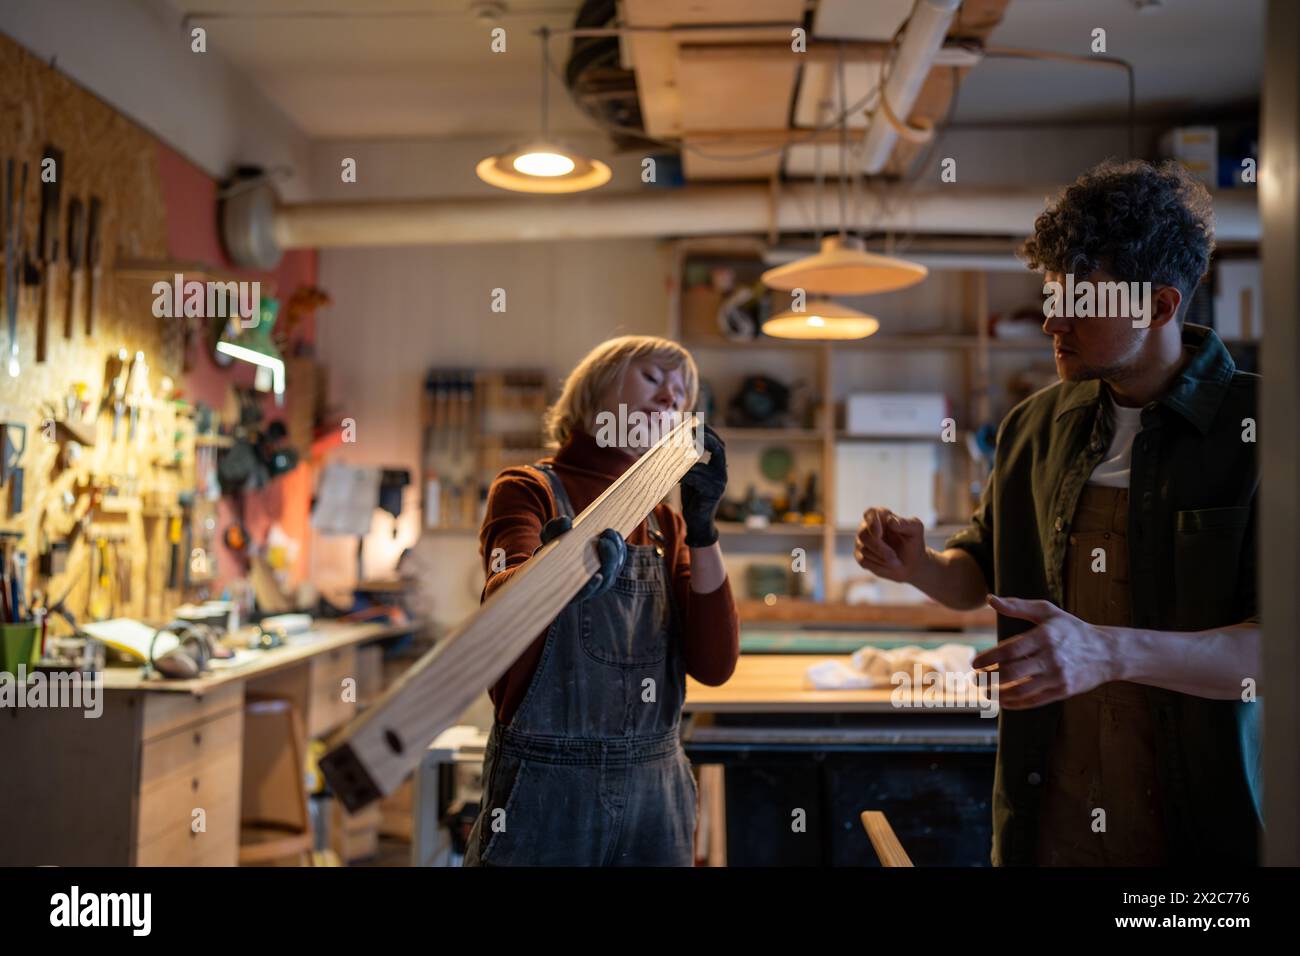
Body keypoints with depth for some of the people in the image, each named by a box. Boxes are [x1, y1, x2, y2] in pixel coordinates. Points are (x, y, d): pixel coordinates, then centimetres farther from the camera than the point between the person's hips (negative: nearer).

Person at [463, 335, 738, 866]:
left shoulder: (666, 524, 9)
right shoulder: (529, 492, -5)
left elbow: (714, 664, -3)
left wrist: (701, 528, -11)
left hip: (653, 791, 5)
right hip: (543, 788, -4)